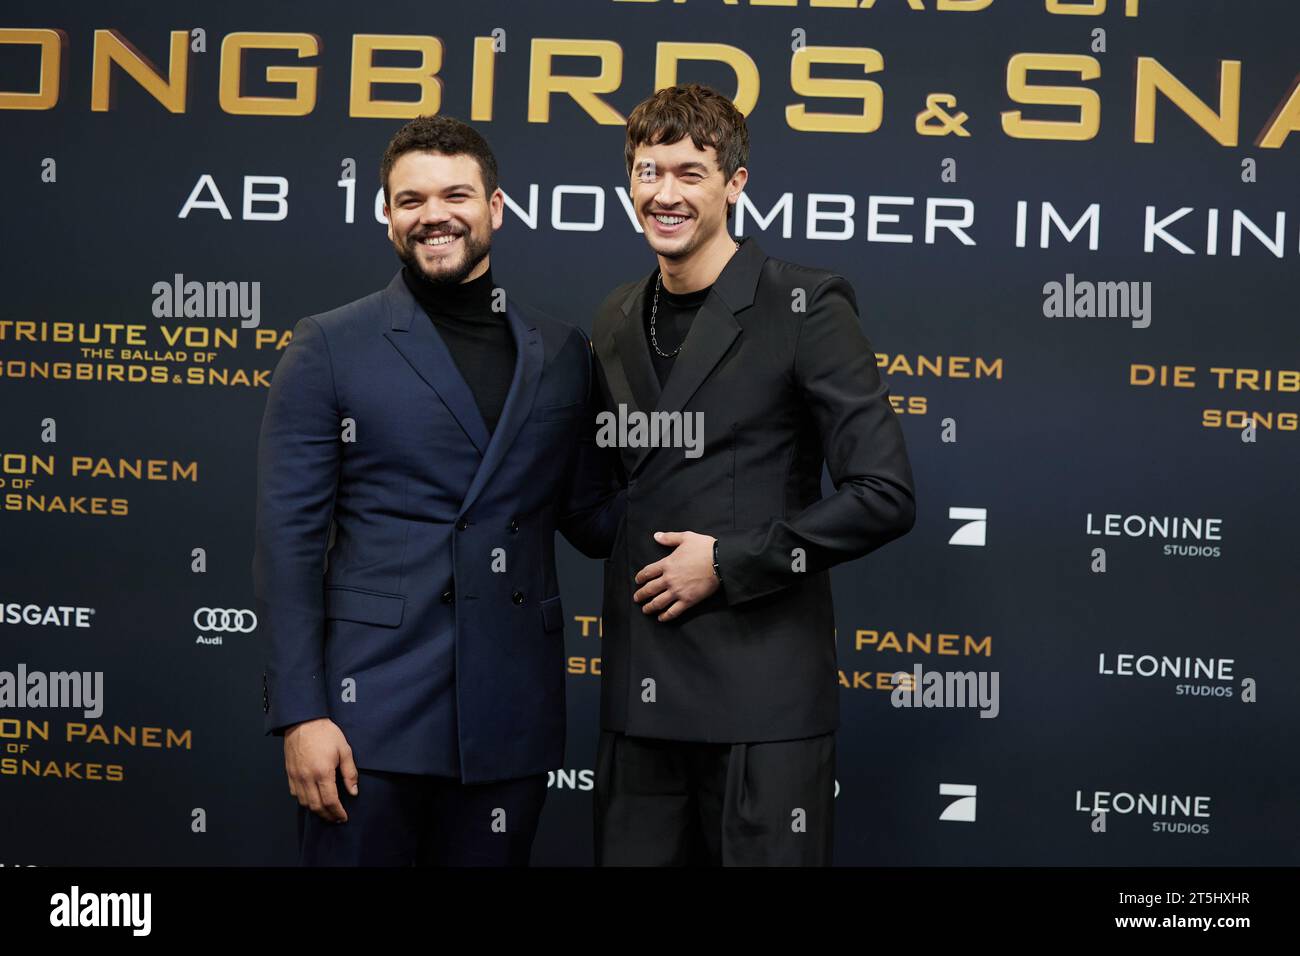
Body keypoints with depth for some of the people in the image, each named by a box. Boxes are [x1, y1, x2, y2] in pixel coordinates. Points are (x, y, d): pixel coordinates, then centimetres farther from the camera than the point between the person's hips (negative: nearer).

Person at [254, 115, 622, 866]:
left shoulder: (562, 353, 8)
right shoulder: (330, 348, -1)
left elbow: (593, 520, 12)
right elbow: (289, 541, -4)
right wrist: (299, 712, -11)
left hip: (511, 716, 3)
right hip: (372, 707, -3)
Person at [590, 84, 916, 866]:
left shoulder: (804, 306, -7)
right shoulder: (617, 321, 12)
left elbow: (885, 496, -13)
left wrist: (729, 563, -13)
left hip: (763, 693, -6)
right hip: (641, 693, 6)